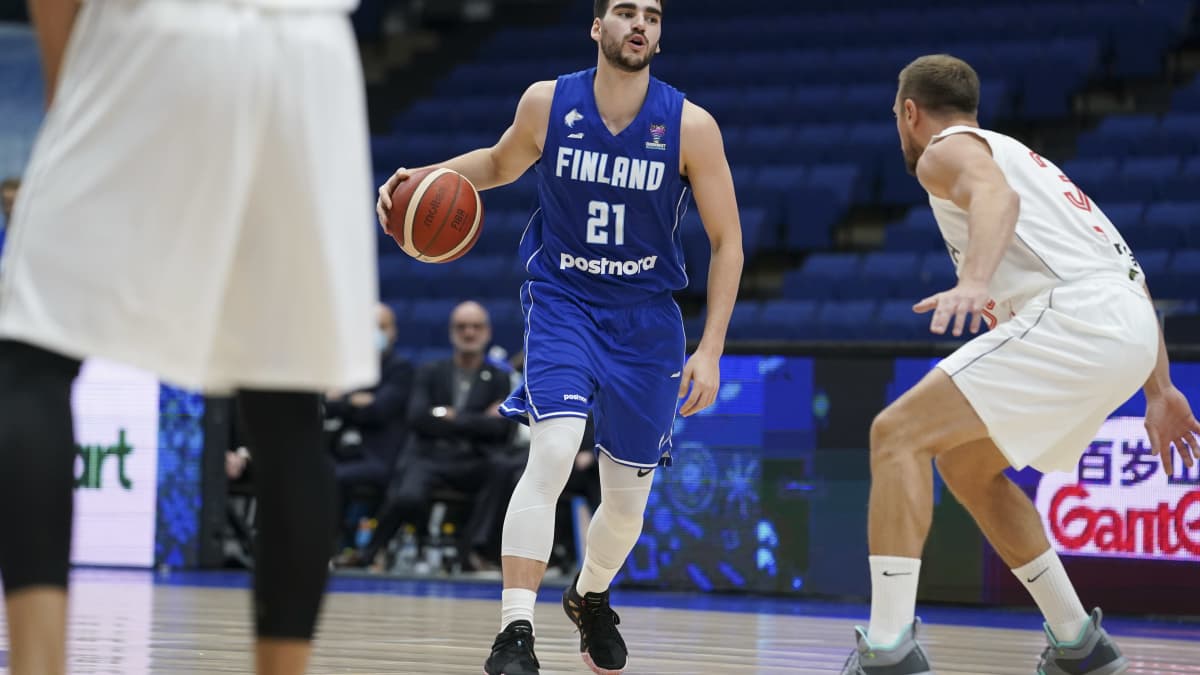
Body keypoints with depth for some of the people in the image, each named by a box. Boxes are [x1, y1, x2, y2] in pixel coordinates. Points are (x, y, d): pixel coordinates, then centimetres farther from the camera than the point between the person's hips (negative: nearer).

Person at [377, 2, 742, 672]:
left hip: (646, 318, 1)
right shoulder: (548, 103, -8)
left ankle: (591, 598, 42)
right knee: (553, 452, -25)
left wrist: (711, 350, -12)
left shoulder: (690, 126, -12)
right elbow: (501, 163, 14)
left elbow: (727, 241, -6)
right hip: (562, 303, -1)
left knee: (628, 496, 9)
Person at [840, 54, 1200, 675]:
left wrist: (976, 281, -38)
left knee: (897, 435, -9)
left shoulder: (945, 151, 7)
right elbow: (1129, 273, 32)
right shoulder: (1018, 155, 34)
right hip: (1130, 329, 9)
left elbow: (996, 195, -19)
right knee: (965, 466, 25)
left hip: (1074, 318, -9)